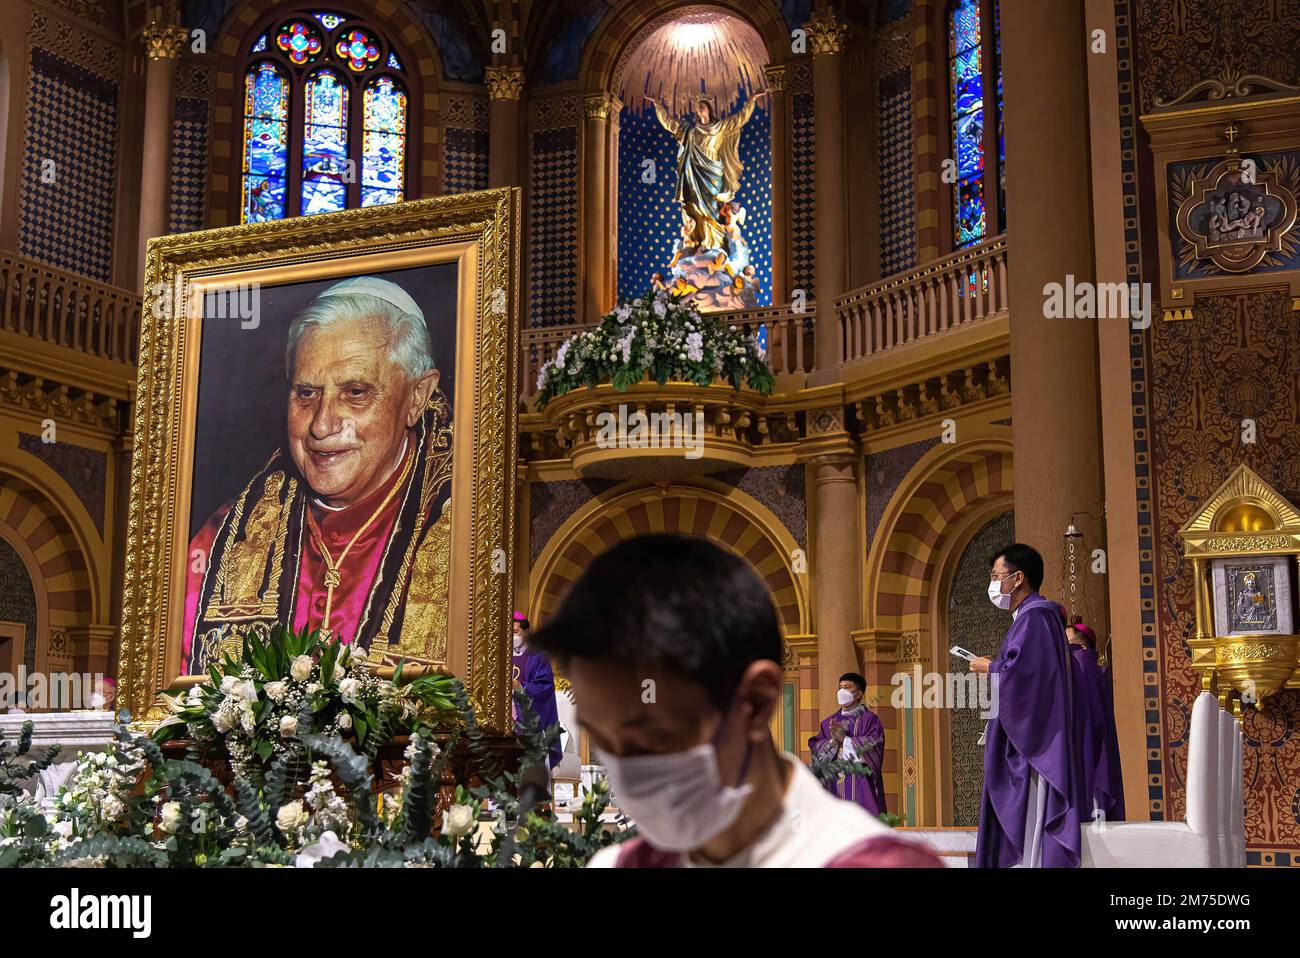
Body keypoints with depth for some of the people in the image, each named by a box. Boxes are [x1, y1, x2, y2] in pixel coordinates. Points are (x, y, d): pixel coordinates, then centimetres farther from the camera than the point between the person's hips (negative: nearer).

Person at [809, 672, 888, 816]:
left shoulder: (870, 719, 3)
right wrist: (833, 741, -11)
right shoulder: (829, 722, 16)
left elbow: (874, 745, -11)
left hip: (860, 784, -4)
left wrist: (845, 739, -10)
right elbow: (815, 747, 8)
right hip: (834, 785, 4)